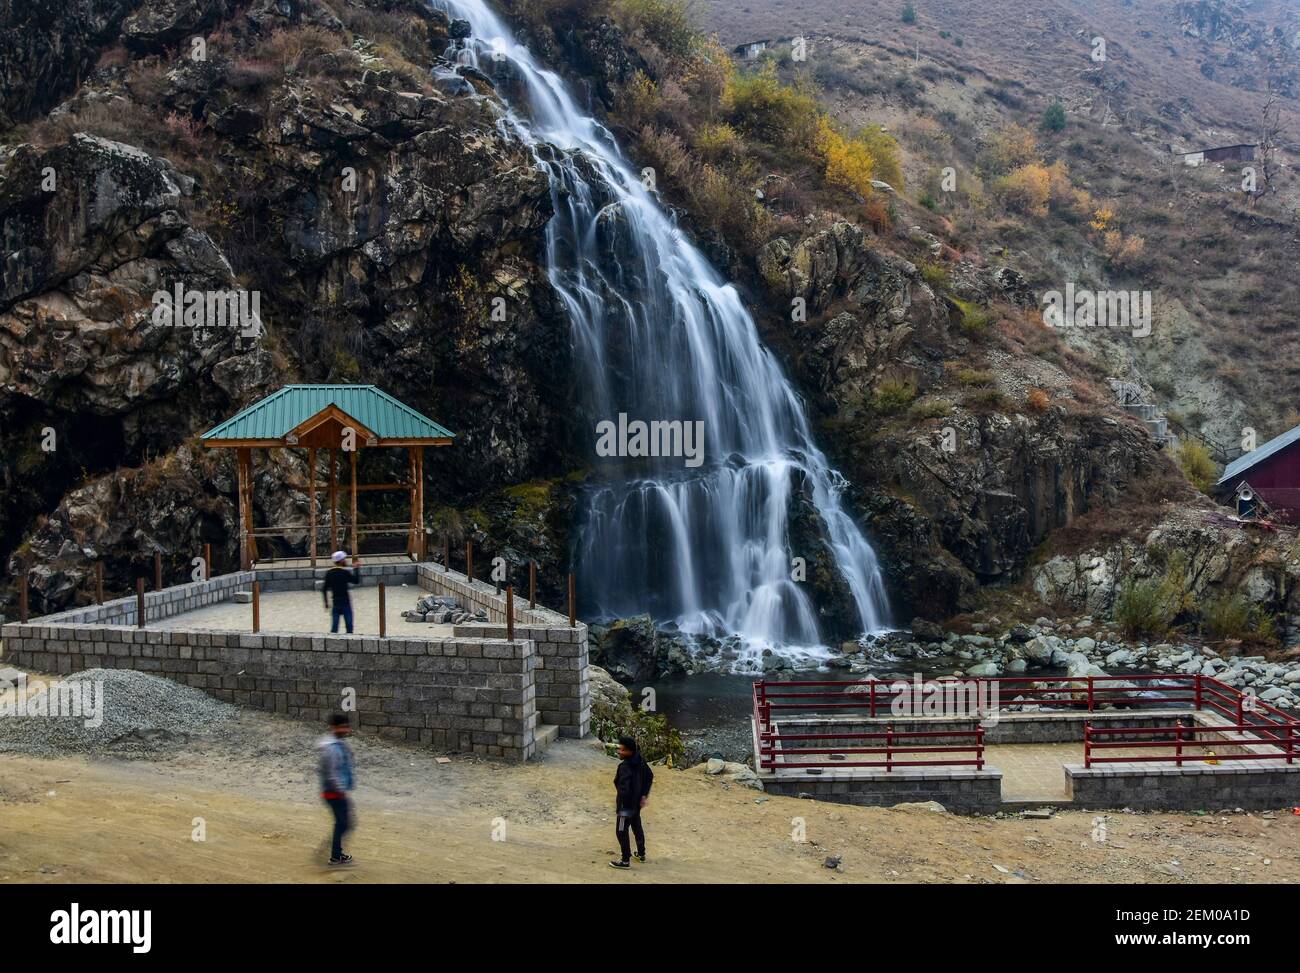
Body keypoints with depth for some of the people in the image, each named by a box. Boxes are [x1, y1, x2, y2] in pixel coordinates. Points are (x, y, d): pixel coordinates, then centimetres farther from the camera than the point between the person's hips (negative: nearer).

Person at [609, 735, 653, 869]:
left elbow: (624, 789, -34)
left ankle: (625, 861, 13)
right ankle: (641, 854, 40)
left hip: (626, 804, -9)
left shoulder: (625, 767, -29)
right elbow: (650, 776, 10)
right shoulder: (640, 760, -2)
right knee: (637, 827, 25)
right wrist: (645, 795, 13)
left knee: (621, 831, 5)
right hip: (637, 803, 9)